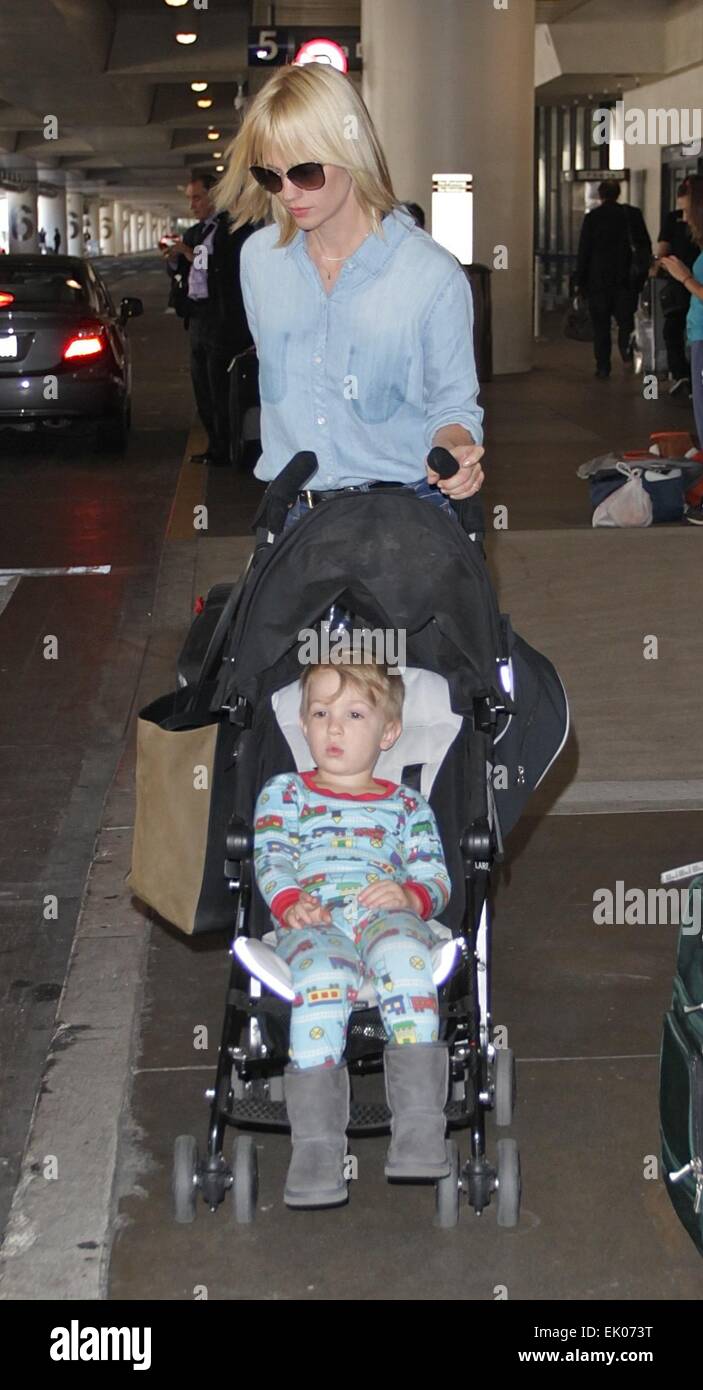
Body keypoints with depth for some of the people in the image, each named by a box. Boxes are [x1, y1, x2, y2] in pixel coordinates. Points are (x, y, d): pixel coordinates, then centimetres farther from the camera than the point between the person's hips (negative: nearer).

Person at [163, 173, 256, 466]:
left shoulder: (235, 229, -8)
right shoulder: (194, 233, 17)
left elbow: (231, 269, -17)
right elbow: (181, 273, 19)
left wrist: (191, 255, -16)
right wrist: (173, 260, -2)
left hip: (223, 319, -8)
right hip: (198, 318, 8)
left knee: (221, 390, -5)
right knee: (203, 389, 9)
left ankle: (223, 451, 1)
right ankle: (215, 447, 16)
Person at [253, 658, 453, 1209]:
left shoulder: (406, 804, 29)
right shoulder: (283, 793, 28)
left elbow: (436, 876, 17)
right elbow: (271, 860, 12)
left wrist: (410, 895, -8)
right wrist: (289, 903, -11)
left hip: (386, 916, 1)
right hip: (313, 921, 0)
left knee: (405, 954, -38)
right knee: (322, 976, -38)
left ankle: (421, 1127, -44)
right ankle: (317, 1144, -42)